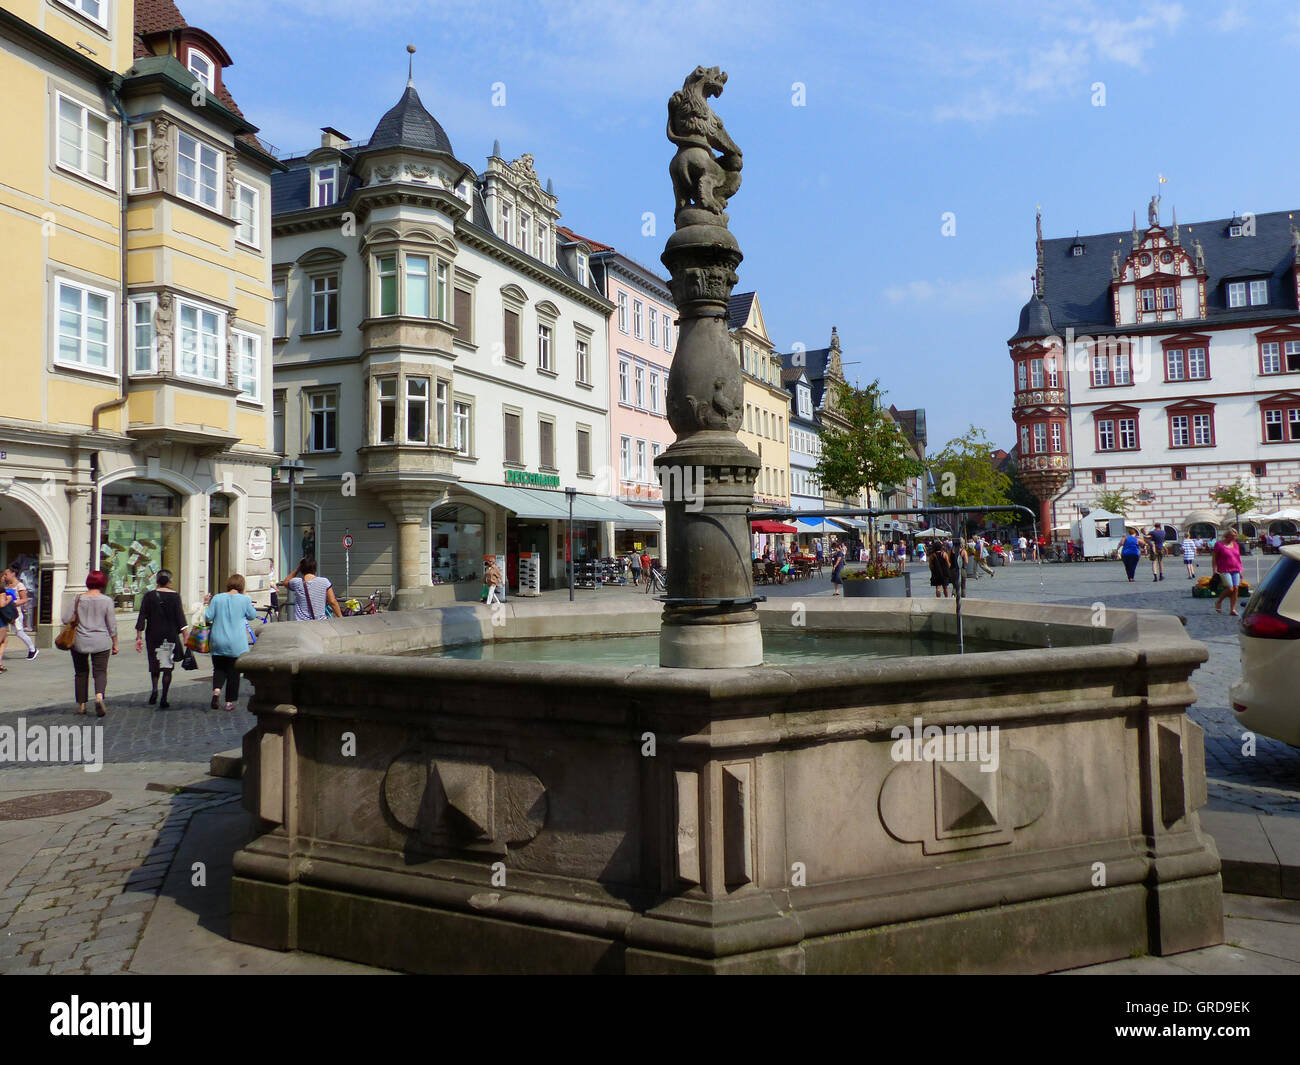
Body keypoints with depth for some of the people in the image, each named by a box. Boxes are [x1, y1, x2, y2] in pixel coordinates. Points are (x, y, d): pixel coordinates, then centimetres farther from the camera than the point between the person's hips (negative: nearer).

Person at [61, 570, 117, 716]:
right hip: (101, 642, -2)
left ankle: (81, 704, 17)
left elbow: (66, 619, -1)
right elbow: (112, 625, -2)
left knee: (81, 673, 13)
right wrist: (115, 644, 7)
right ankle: (99, 696, -23)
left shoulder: (78, 599, -1)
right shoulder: (106, 600, -4)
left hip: (80, 642, 2)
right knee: (100, 672, 2)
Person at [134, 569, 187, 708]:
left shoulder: (149, 596, 0)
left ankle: (154, 688, -3)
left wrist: (139, 637, 3)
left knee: (154, 665, 19)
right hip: (170, 635, -1)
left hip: (153, 635, 1)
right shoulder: (175, 596, -3)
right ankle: (164, 699, 0)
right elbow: (180, 618, -8)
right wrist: (184, 636, -7)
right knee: (168, 667, 4)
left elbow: (142, 617, -1)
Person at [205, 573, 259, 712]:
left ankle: (216, 689, -13)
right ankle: (229, 702, 10)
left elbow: (208, 617, -1)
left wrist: (208, 604, 14)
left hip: (218, 642, 1)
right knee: (233, 672, 8)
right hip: (237, 644, -1)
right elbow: (252, 616, 7)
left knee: (219, 669, 15)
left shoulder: (217, 598, -2)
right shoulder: (245, 599, -6)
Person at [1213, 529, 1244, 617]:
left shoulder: (1236, 545, 16)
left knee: (1236, 588, -3)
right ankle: (1218, 602, 9)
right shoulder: (1219, 545, -2)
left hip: (1235, 570, 6)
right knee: (1230, 589, -15)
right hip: (1224, 570, -6)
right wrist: (1215, 570, -8)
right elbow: (1215, 558, -2)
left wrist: (1240, 570, 15)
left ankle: (1233, 609, 2)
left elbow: (1238, 558, 21)